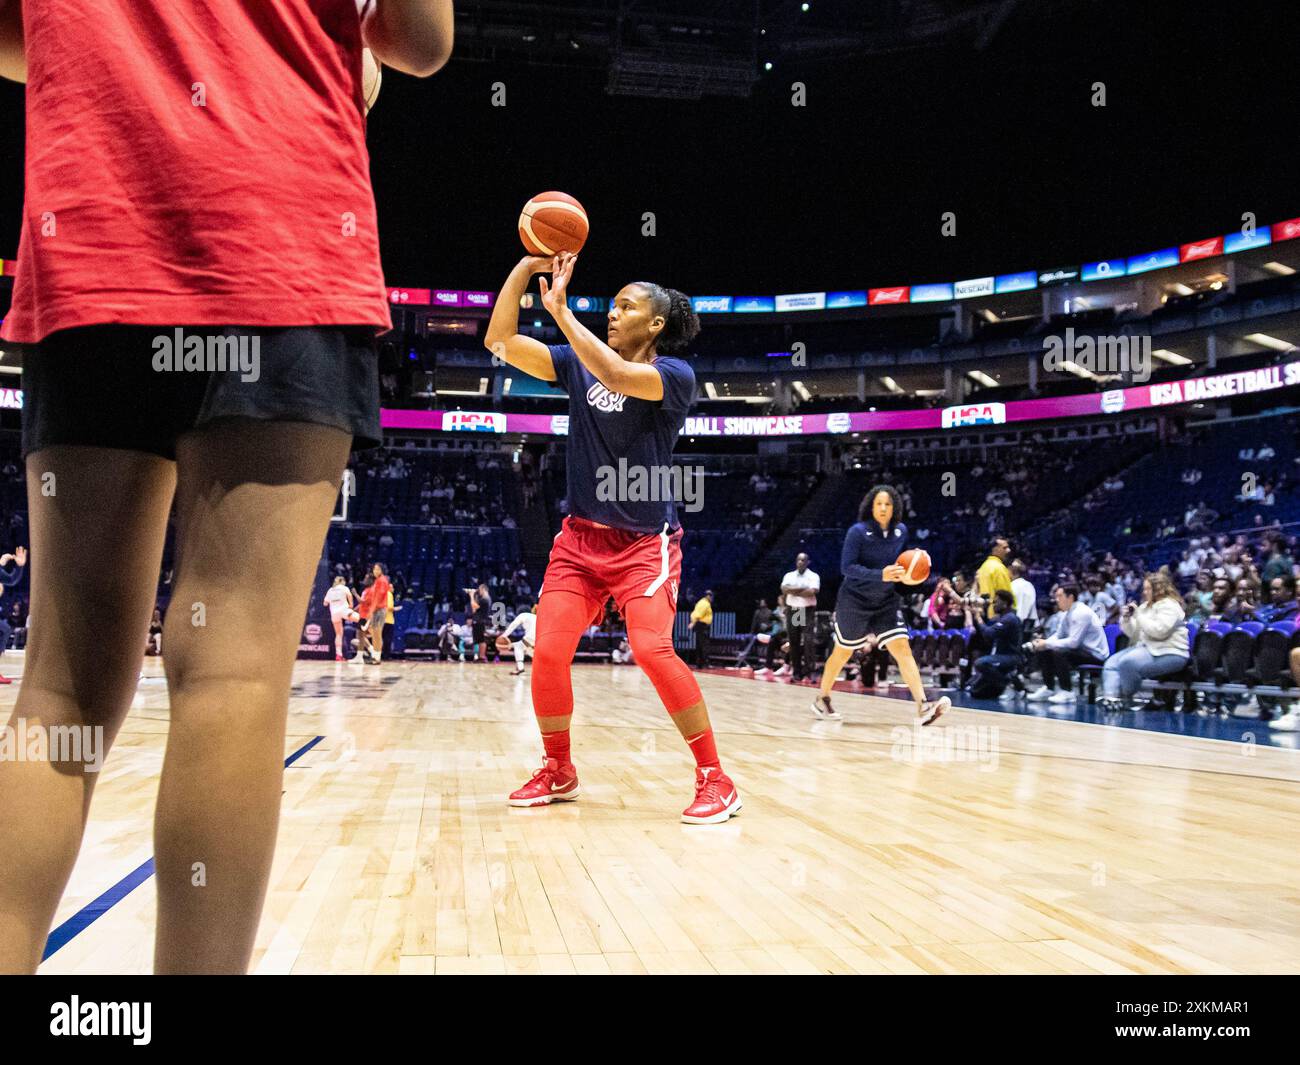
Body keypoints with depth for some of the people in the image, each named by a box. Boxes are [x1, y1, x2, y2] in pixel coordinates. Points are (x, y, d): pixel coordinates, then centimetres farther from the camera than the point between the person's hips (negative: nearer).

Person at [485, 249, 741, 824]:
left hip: (646, 542, -5)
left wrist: (561, 310, -21)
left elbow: (616, 376, -28)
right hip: (581, 536, 5)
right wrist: (525, 267, -6)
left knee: (652, 649, -22)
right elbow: (500, 342, 1)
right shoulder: (578, 363, 7)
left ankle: (715, 779, -6)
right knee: (548, 653, -5)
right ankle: (558, 771, 18)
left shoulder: (675, 374, -8)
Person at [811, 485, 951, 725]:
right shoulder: (858, 532, -16)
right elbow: (847, 567, -22)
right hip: (854, 601, -4)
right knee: (843, 652, 9)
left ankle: (923, 706, -18)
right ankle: (822, 700, 29)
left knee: (902, 647, -11)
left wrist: (909, 573, -5)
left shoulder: (900, 531, 0)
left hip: (886, 601, 4)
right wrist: (880, 575, -33)